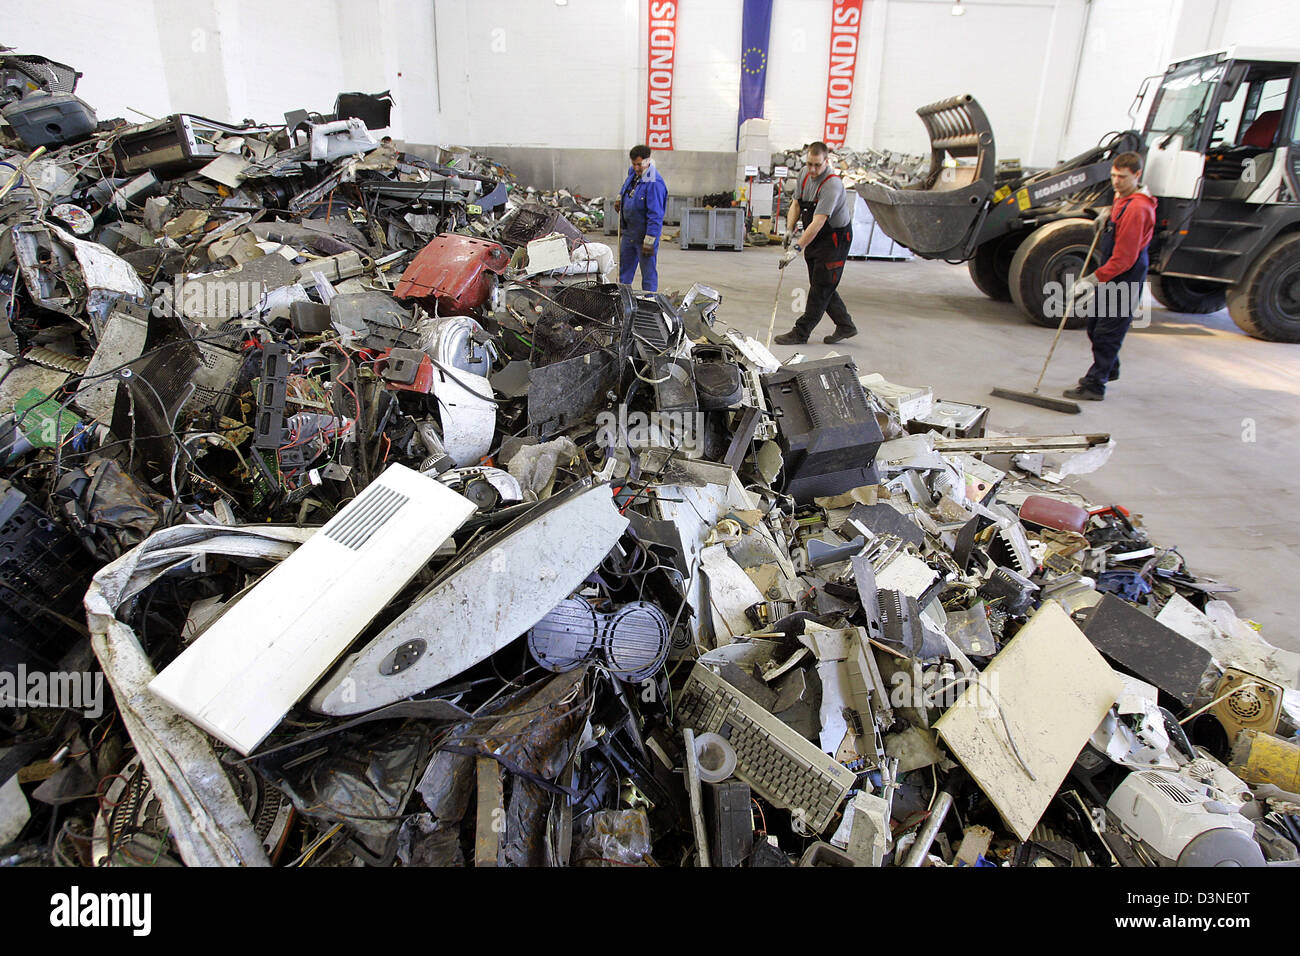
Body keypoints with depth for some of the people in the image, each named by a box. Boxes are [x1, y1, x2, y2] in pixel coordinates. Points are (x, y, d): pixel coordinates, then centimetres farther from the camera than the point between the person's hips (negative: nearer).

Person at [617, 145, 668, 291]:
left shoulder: (655, 183, -23)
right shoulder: (633, 172, 4)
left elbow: (655, 216, -26)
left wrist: (649, 241, -28)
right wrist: (620, 196, 25)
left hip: (645, 235, -9)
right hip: (628, 232, 9)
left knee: (649, 273, -1)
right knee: (624, 270, 17)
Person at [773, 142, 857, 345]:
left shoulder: (832, 184, -27)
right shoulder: (806, 173, -1)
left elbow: (818, 223, -33)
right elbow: (796, 203, 12)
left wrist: (797, 248, -37)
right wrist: (789, 230, -1)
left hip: (835, 238, -9)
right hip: (814, 239, 9)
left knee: (821, 287, -4)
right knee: (820, 285, 12)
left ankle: (801, 333, 1)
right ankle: (845, 326, 23)